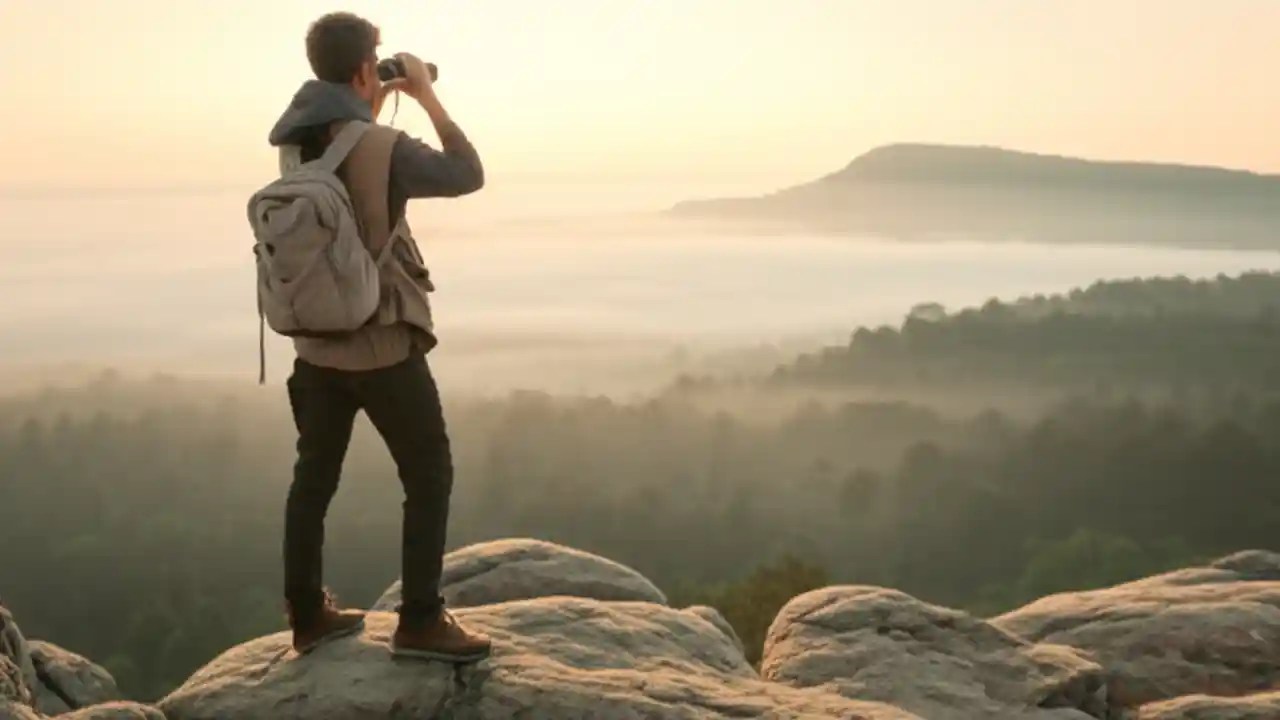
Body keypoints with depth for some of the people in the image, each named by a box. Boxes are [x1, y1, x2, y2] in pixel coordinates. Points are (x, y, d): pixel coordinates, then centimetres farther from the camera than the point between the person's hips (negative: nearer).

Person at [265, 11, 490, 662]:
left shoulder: (294, 144, 1)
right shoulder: (382, 148, -20)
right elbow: (468, 175, -7)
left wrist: (373, 109, 18)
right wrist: (426, 95, -2)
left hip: (315, 344, 7)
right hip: (382, 347, -7)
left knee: (313, 478, 15)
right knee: (429, 476, 6)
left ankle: (307, 615, 23)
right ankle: (420, 622, 7)